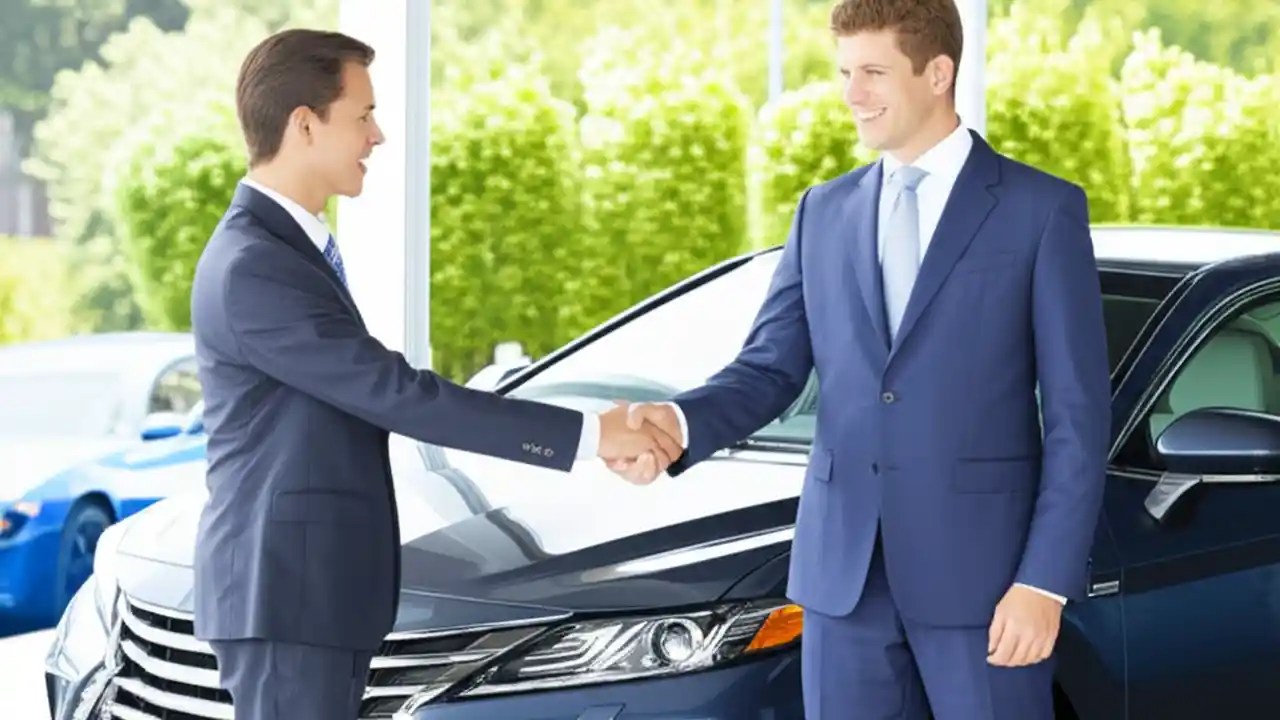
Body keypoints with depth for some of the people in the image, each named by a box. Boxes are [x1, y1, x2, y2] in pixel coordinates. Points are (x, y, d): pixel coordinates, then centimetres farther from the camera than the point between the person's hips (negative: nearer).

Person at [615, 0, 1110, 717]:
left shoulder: (1042, 210, -2)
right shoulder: (823, 213, 13)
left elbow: (1078, 417, -5)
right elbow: (770, 367, 8)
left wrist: (1045, 581, -12)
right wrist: (682, 422, -14)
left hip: (979, 568, -4)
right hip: (843, 567, 4)